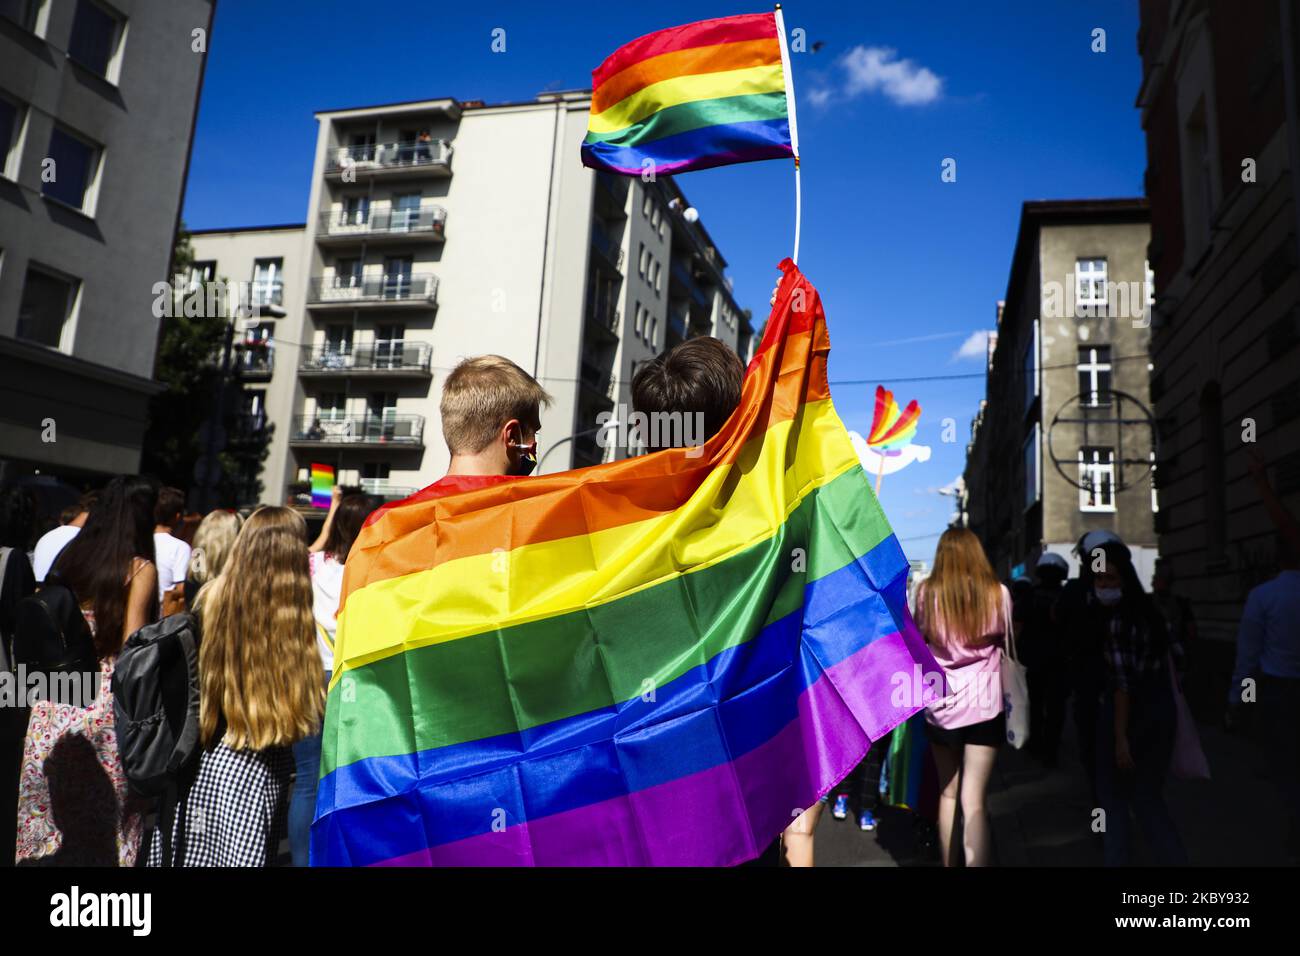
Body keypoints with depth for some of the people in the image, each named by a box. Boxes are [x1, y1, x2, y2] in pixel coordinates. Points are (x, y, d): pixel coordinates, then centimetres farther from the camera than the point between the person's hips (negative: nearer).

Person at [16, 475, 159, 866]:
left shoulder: (68, 558, 6)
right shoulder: (139, 569, -10)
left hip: (55, 702, 5)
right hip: (107, 702, -5)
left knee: (48, 811, 15)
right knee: (104, 813, 8)